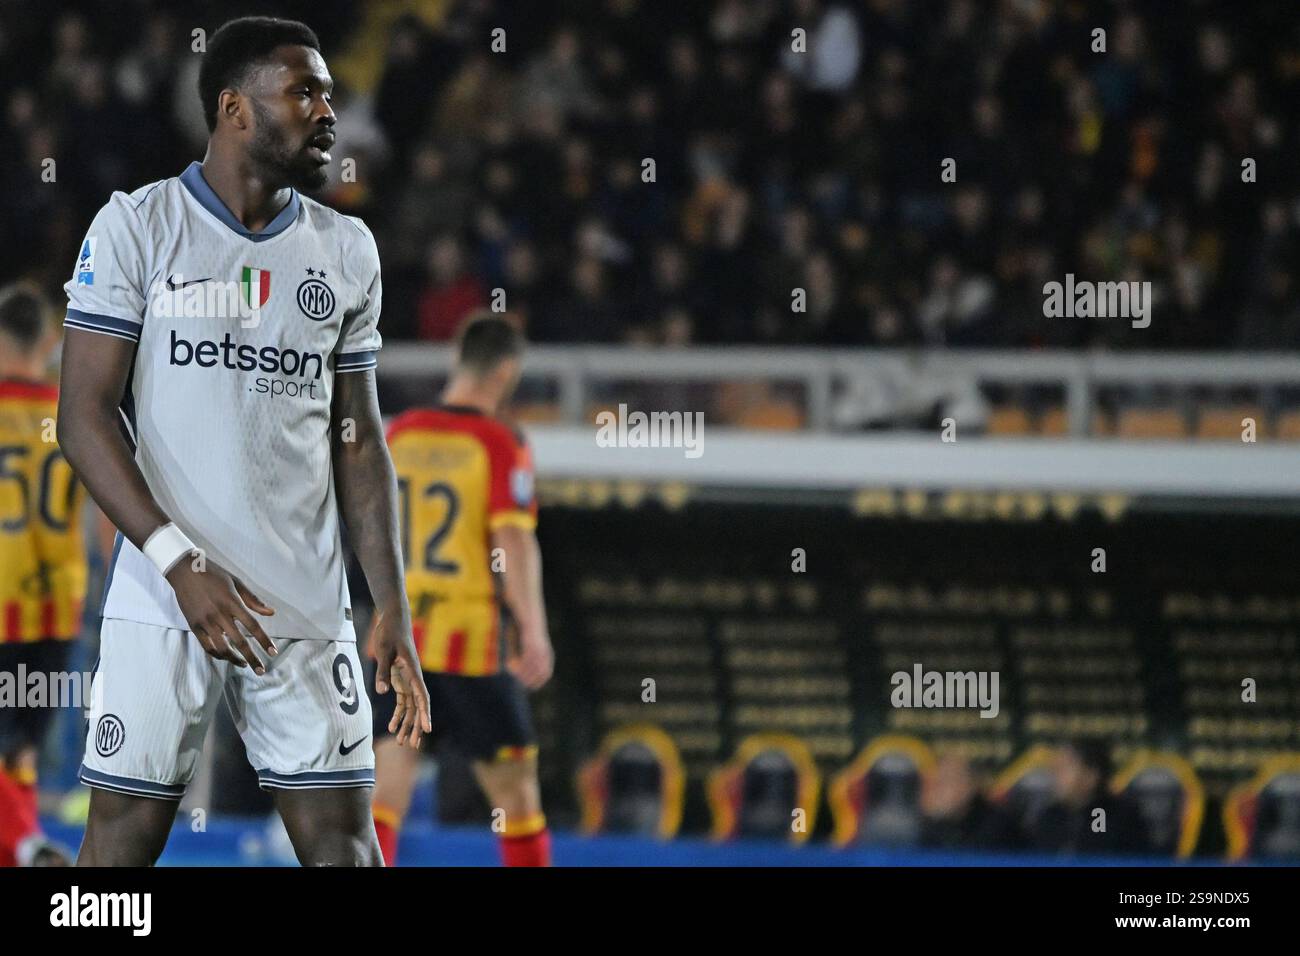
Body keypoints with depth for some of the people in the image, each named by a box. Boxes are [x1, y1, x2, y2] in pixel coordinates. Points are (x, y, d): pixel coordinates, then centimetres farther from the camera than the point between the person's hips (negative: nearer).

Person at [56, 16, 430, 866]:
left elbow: (358, 443, 14)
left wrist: (393, 607, 4)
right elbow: (85, 417, -6)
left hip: (308, 607, 3)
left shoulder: (345, 252, 11)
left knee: (344, 842, -1)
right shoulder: (137, 229, -2)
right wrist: (179, 561, -17)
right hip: (162, 604, -3)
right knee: (124, 838, -2)